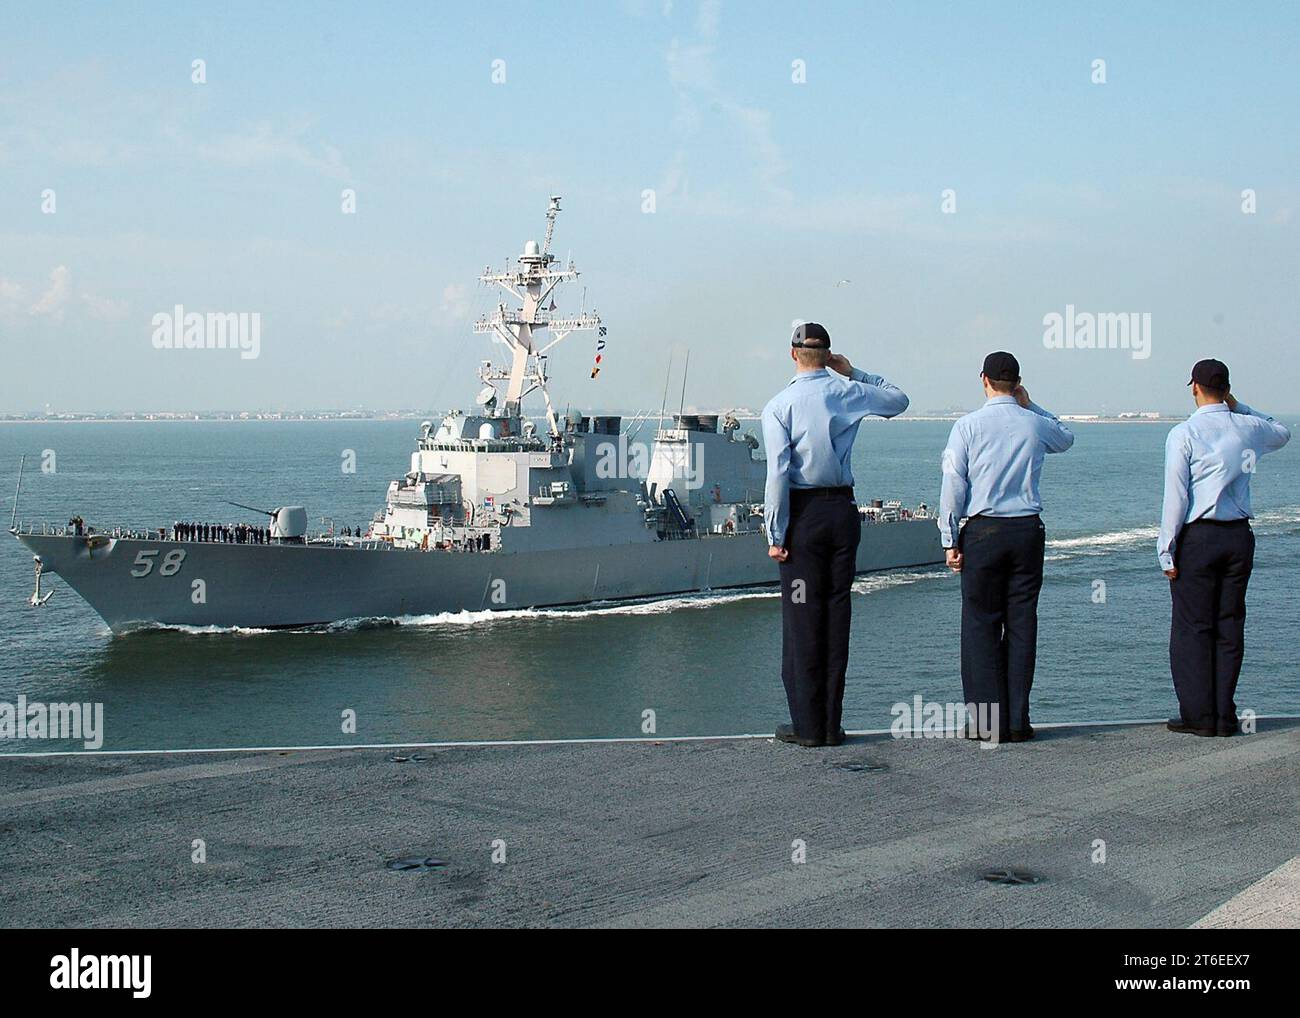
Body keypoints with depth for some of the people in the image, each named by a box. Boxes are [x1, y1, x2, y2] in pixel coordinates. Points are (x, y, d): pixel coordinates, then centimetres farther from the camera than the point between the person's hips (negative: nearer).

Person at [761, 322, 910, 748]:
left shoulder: (779, 406, -7)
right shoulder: (848, 393, 3)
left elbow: (778, 474, -13)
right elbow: (898, 399, 23)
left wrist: (776, 534, -9)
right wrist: (853, 373, 20)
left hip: (802, 513, -3)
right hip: (843, 509, 3)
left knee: (802, 618, 0)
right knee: (838, 613, 7)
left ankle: (808, 725, 1)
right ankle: (832, 724, 10)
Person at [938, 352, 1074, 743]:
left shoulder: (968, 426, -4)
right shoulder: (1035, 424, 4)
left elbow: (953, 486, -6)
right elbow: (1066, 438, 29)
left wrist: (949, 540, 0)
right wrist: (1030, 405, 25)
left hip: (983, 533, -2)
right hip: (1027, 532, 2)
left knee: (981, 625, 2)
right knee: (1022, 624, 5)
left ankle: (988, 721, 1)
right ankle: (1017, 721, 6)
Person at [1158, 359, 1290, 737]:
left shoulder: (1184, 434, -8)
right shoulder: (1248, 428, 5)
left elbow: (1176, 495, -12)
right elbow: (1282, 433, 30)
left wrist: (1167, 550, -8)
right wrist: (1238, 407, 22)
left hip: (1197, 536, -4)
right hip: (1239, 536, 4)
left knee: (1192, 627, 1)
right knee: (1230, 626, 8)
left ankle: (1198, 715, 0)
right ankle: (1225, 715, 9)